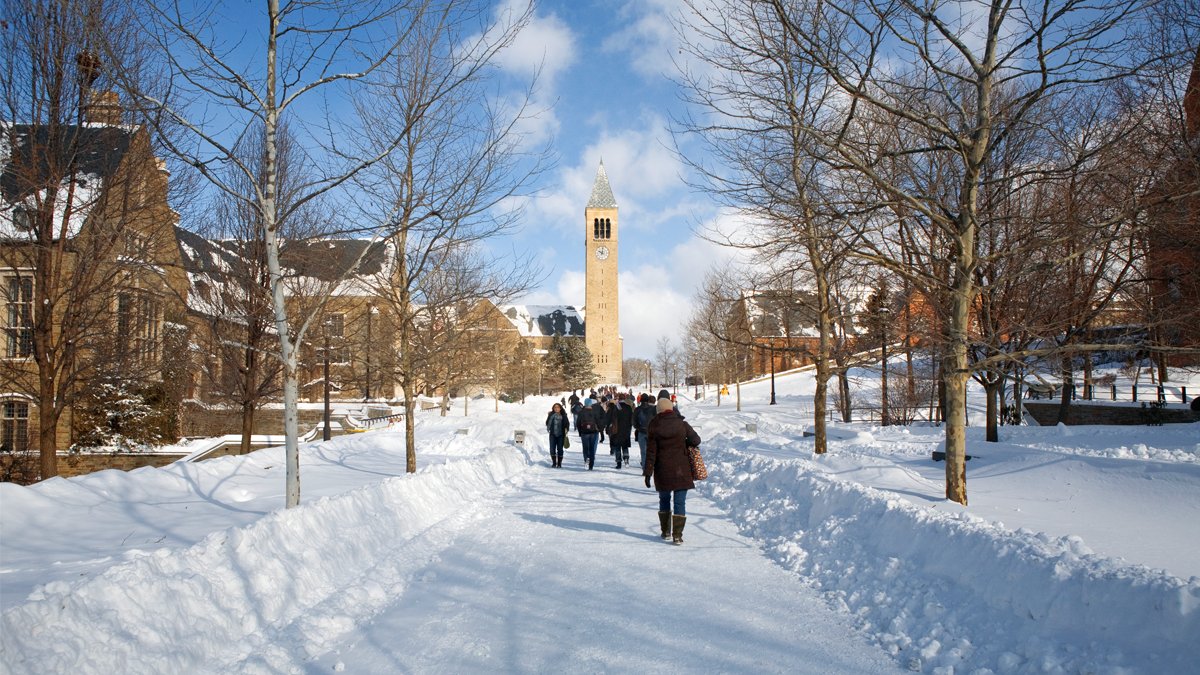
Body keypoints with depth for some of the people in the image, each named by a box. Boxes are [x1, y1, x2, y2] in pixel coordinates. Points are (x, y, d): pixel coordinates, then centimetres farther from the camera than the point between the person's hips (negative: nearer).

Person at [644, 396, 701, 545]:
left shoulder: (654, 426, -4)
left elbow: (651, 451, -4)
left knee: (664, 500, 19)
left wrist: (648, 472, -1)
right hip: (681, 470, -1)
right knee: (680, 502, 2)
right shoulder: (682, 424, -6)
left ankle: (666, 531, 26)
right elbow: (696, 440, -2)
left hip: (662, 471, 1)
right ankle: (677, 535, -3)